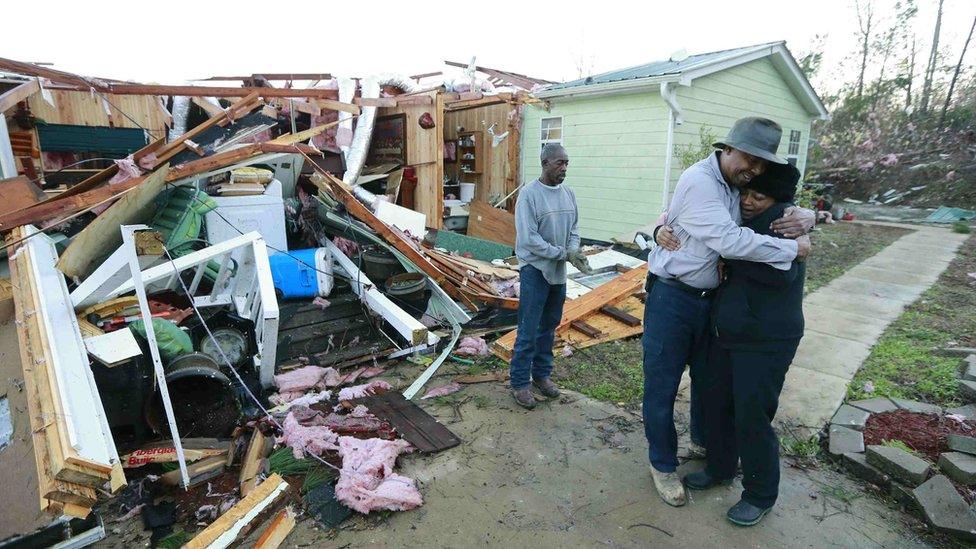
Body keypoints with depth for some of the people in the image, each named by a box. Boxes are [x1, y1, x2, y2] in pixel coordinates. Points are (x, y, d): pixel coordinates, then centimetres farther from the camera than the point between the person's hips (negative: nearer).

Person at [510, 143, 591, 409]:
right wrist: (563, 253, -17)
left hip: (559, 272, 7)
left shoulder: (568, 193, 7)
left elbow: (574, 229, 11)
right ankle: (520, 383, 10)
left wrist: (574, 251, -10)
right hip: (535, 270, -7)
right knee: (529, 330, -3)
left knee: (549, 326, 16)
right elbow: (529, 239, -19)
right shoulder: (529, 194, -14)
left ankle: (541, 374, 31)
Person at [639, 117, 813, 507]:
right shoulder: (699, 181, -20)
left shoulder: (741, 186, 6)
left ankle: (704, 439, 48)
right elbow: (729, 241, -29)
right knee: (662, 384, 3)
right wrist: (791, 249, -19)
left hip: (709, 299, 8)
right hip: (672, 298, -8)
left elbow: (779, 207, 17)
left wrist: (804, 217, -7)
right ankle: (663, 464, 23)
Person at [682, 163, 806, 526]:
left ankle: (760, 495, 25)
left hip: (765, 343, -8)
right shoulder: (738, 219, 7)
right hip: (724, 334, 8)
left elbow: (782, 271, -30)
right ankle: (720, 468, 39)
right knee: (715, 402, 17)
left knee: (752, 417, 2)